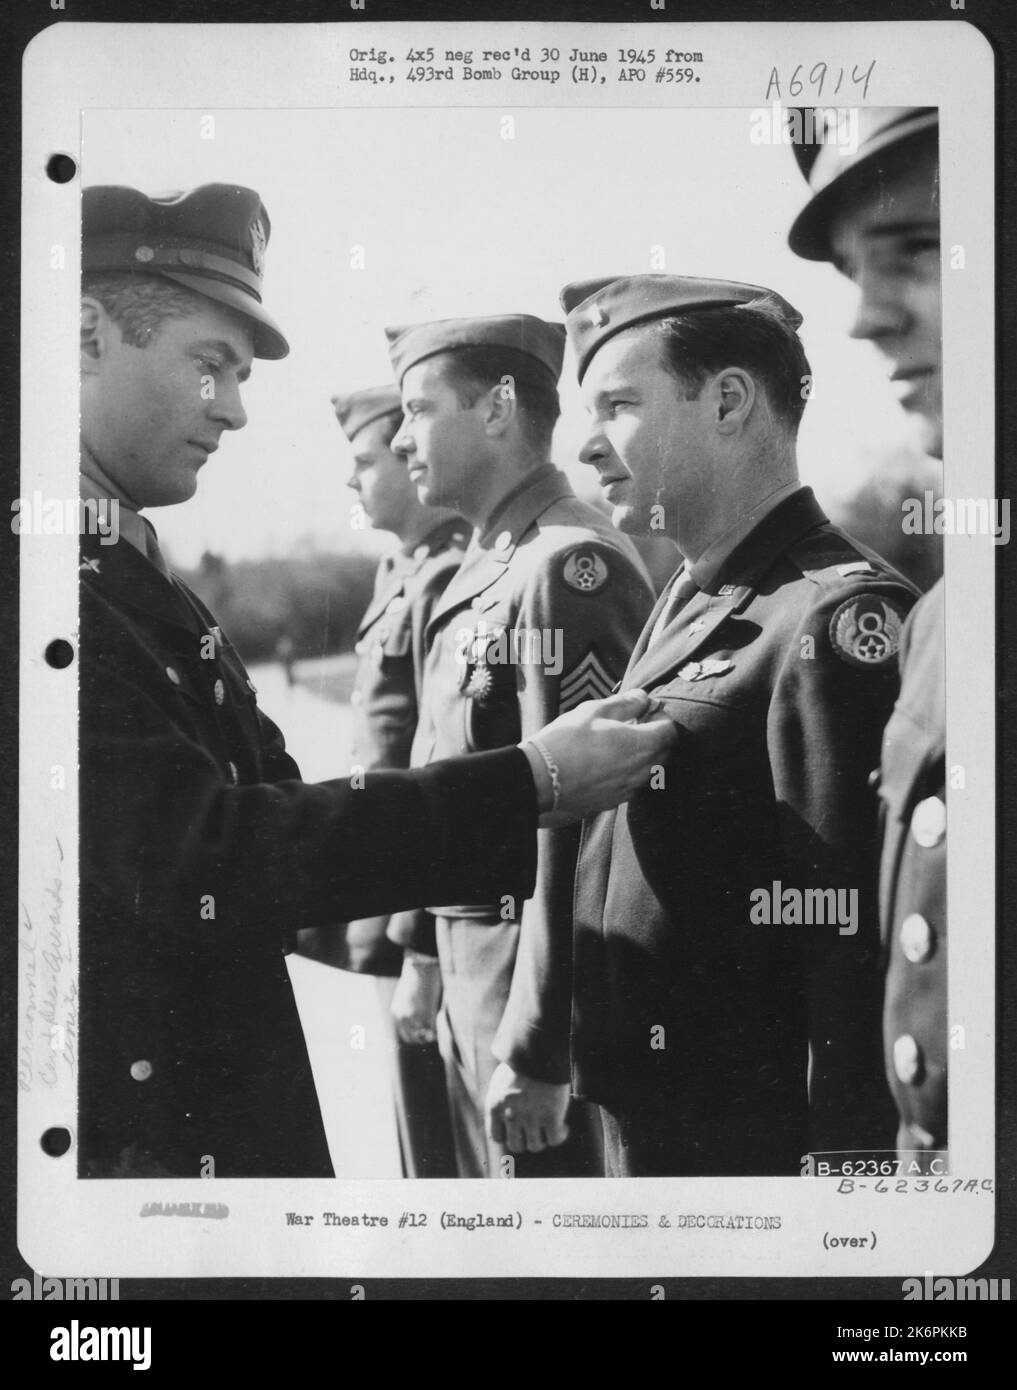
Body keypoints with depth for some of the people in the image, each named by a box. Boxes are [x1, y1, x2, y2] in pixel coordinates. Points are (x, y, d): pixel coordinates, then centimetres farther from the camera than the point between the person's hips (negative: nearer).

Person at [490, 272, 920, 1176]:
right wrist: (532, 1050, 16)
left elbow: (863, 940, -23)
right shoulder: (684, 606, 11)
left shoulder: (840, 622, -19)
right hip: (639, 1119, 9)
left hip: (757, 1138, -8)